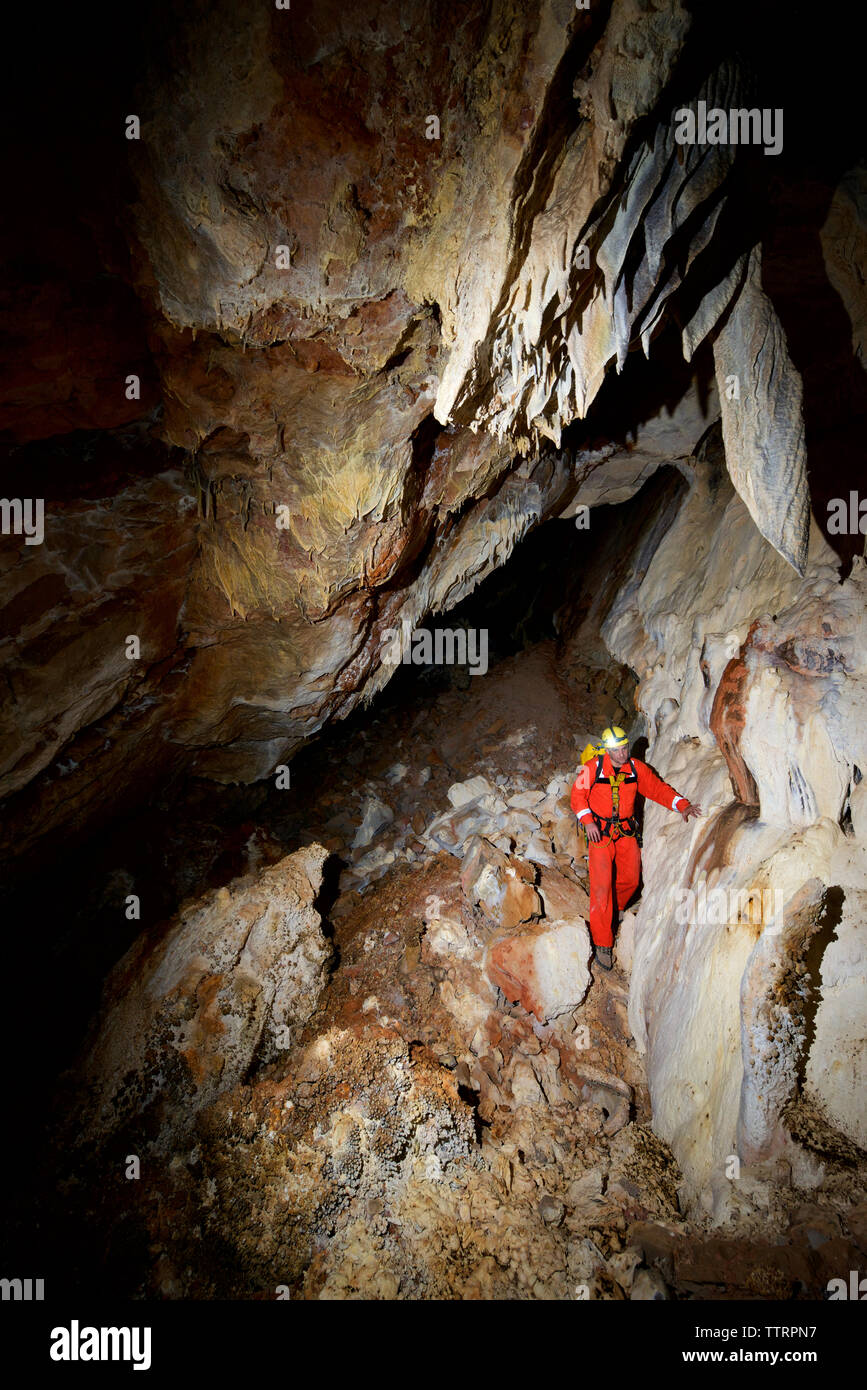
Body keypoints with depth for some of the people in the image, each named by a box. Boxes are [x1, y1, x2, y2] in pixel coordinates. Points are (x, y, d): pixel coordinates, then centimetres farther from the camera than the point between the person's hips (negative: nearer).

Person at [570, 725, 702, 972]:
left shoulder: (636, 768, 0)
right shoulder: (593, 767, -11)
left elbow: (658, 788, 6)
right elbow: (577, 794, -8)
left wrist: (682, 805, -6)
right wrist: (587, 821, -22)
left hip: (626, 831, 4)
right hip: (599, 831, -4)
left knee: (630, 879, 9)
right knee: (601, 885, -10)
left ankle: (613, 911, 40)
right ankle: (602, 944, -4)